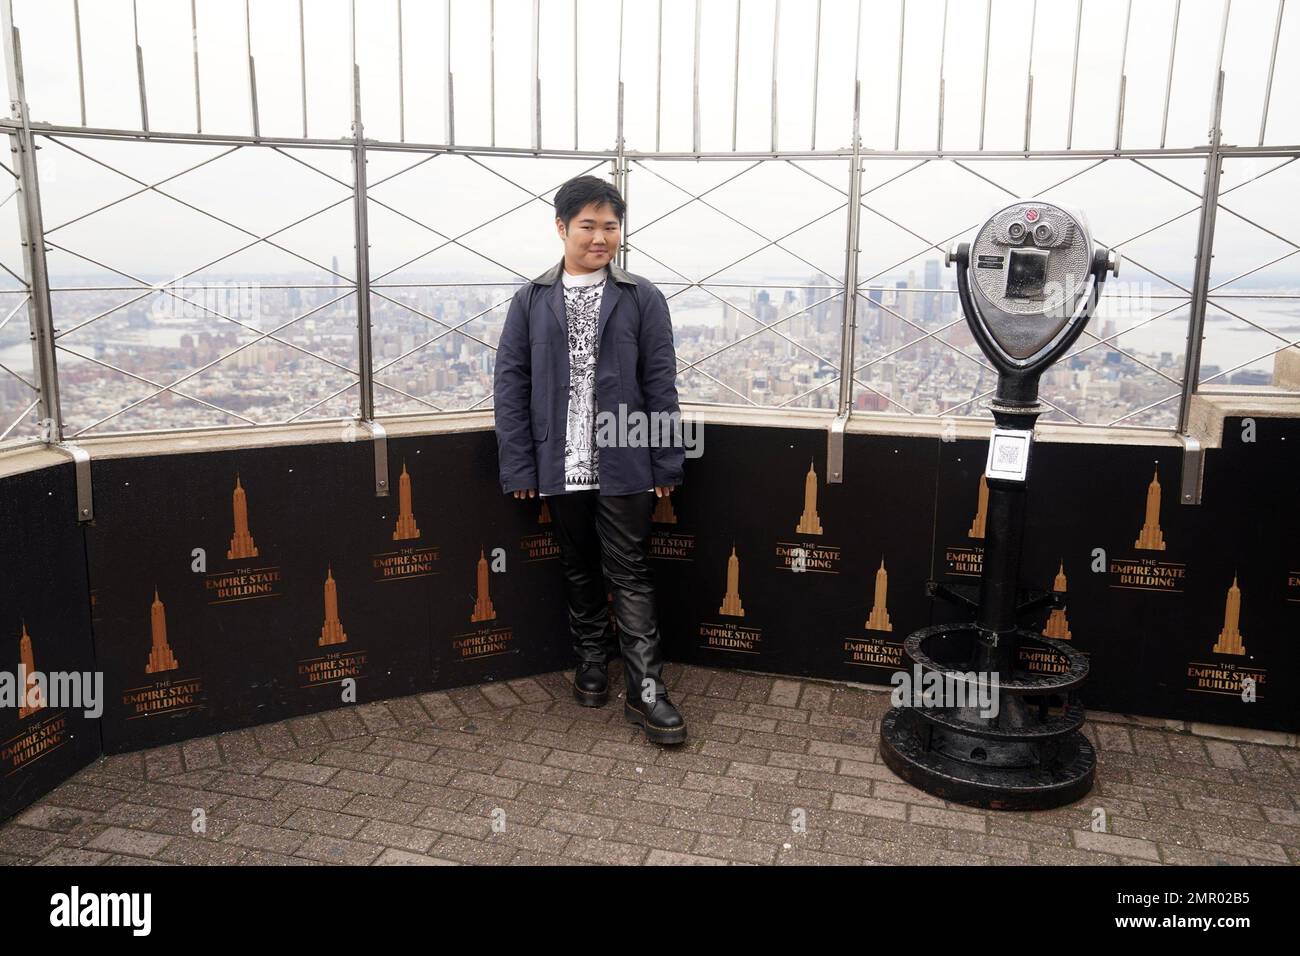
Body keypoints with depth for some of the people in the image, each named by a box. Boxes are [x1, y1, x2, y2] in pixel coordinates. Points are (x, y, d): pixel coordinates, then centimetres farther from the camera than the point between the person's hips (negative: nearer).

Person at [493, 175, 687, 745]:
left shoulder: (641, 299, 1)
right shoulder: (531, 301, 4)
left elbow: (660, 386, 0)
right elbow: (511, 384, 2)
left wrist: (667, 463, -4)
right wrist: (519, 466, -4)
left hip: (624, 466, -2)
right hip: (561, 467, 2)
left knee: (630, 574, 2)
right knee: (580, 570, 15)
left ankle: (645, 691, 8)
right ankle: (592, 662, 33)